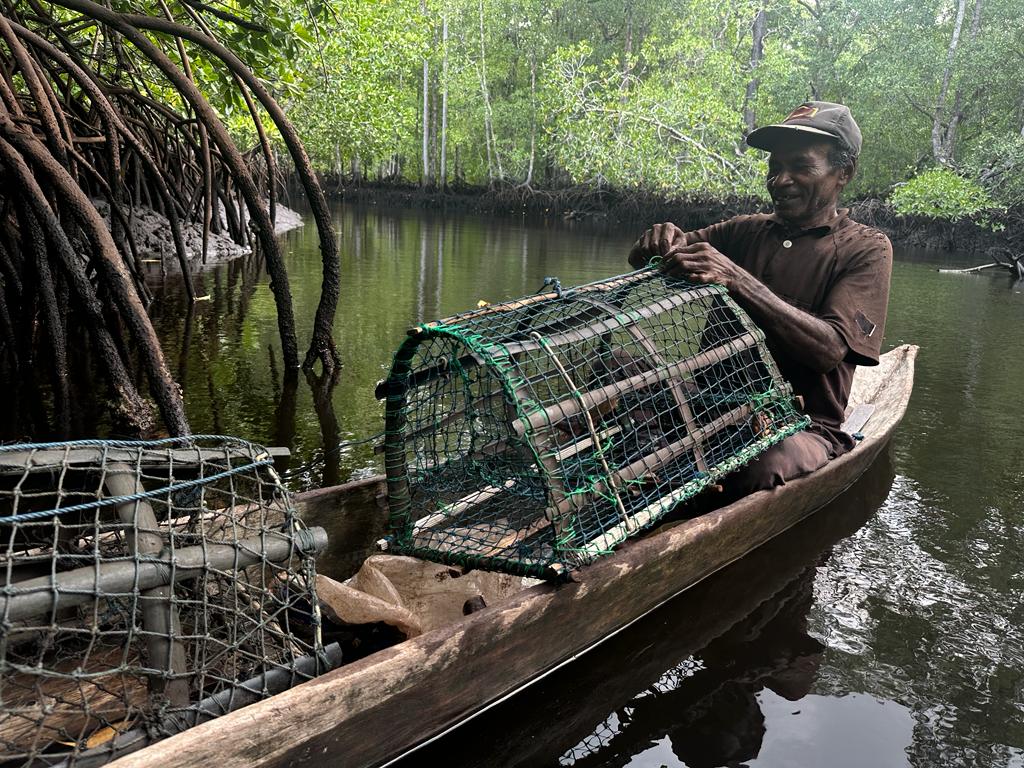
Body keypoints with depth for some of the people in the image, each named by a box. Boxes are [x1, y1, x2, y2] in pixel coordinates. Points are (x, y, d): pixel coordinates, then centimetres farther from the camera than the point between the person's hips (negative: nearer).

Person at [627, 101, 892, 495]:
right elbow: (642, 259, 9)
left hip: (803, 422, -4)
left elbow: (829, 349, -19)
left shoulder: (865, 248, -1)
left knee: (766, 469, -39)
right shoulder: (746, 230, 12)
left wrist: (736, 280, -28)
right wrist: (661, 241, -17)